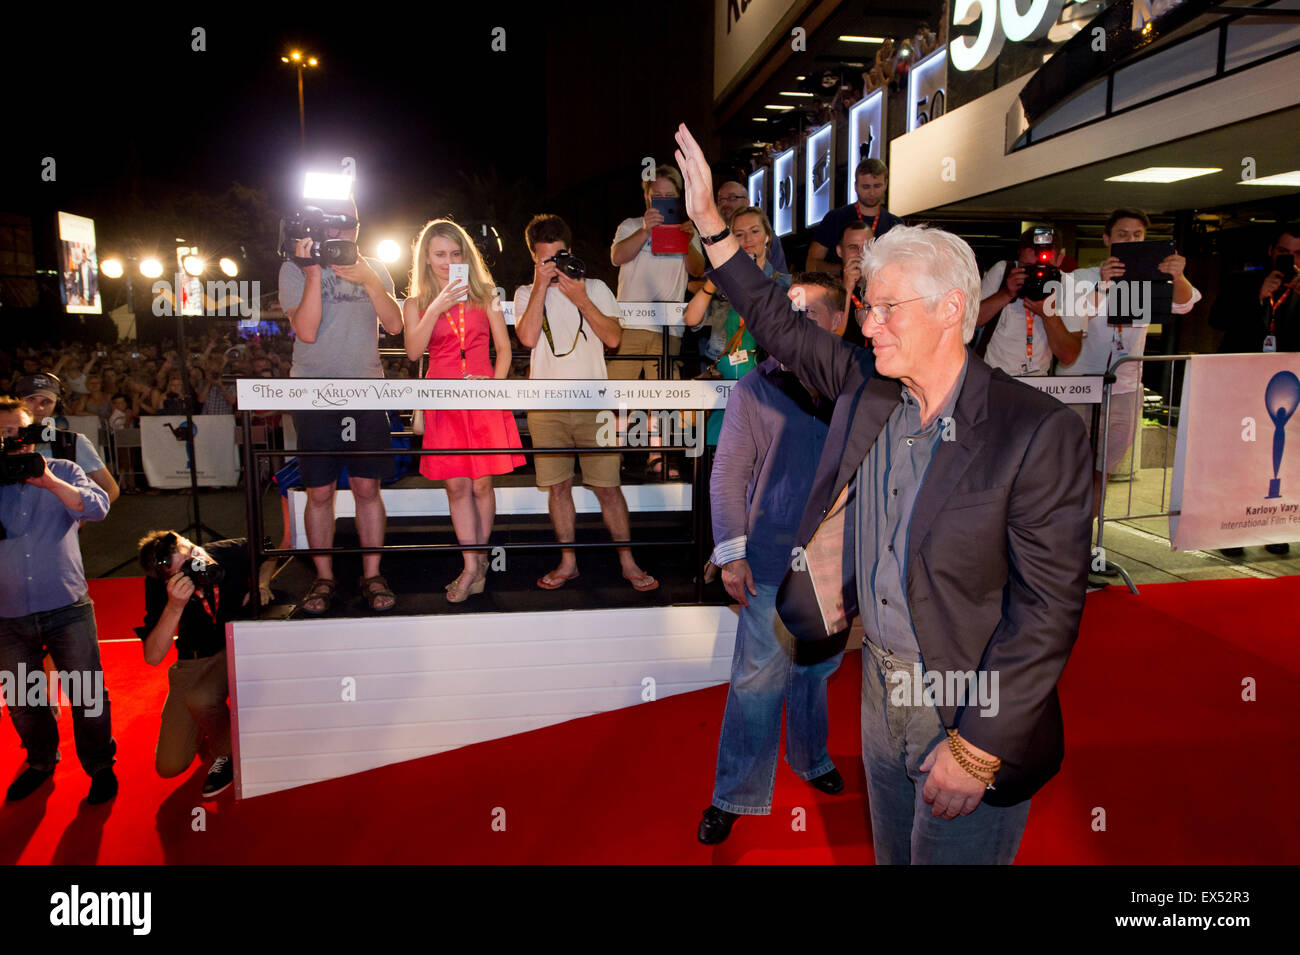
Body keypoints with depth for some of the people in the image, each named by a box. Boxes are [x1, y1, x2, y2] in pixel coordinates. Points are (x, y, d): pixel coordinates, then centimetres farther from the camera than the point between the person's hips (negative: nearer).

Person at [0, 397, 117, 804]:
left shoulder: (62, 471, 4)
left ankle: (100, 767, 19)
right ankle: (40, 762, 38)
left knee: (87, 694, 2)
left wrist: (49, 483, -23)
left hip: (68, 609, -2)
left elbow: (98, 507, -11)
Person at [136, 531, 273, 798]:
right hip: (193, 662, 2)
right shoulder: (159, 587, -21)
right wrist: (175, 607, -38)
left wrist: (261, 584, -15)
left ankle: (225, 753, -3)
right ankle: (206, 720, 29)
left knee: (201, 699, -34)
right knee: (169, 766, -2)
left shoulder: (232, 552, -21)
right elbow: (153, 657, -26)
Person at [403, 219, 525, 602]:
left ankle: (476, 561, 12)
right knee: (457, 485, -2)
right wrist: (435, 309, -16)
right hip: (443, 400, 1)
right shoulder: (416, 304, 9)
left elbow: (503, 347, 8)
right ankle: (473, 566, 4)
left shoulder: (484, 295, 8)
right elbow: (413, 352, -7)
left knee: (482, 483, -1)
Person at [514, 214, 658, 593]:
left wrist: (580, 298, -8)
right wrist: (541, 286, -8)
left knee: (607, 486, 0)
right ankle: (568, 562, 19)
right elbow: (528, 337, -8)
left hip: (593, 404, -1)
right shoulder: (527, 294, 10)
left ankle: (627, 562, 11)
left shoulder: (595, 288, 10)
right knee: (558, 486, 5)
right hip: (546, 406, 1)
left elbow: (613, 338, -2)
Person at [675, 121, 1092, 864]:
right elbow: (781, 327, 10)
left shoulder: (1040, 432, -21)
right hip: (881, 688, 6)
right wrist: (711, 223, 7)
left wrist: (976, 749, -19)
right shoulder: (866, 386, -2)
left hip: (974, 715, -6)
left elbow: (1049, 608, -20)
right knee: (891, 854, 23)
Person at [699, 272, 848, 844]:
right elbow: (727, 475, -4)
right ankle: (736, 796, 18)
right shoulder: (754, 390, -4)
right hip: (772, 561, -3)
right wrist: (731, 553, -10)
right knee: (758, 679, 2)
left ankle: (810, 759, 43)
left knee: (816, 669, 19)